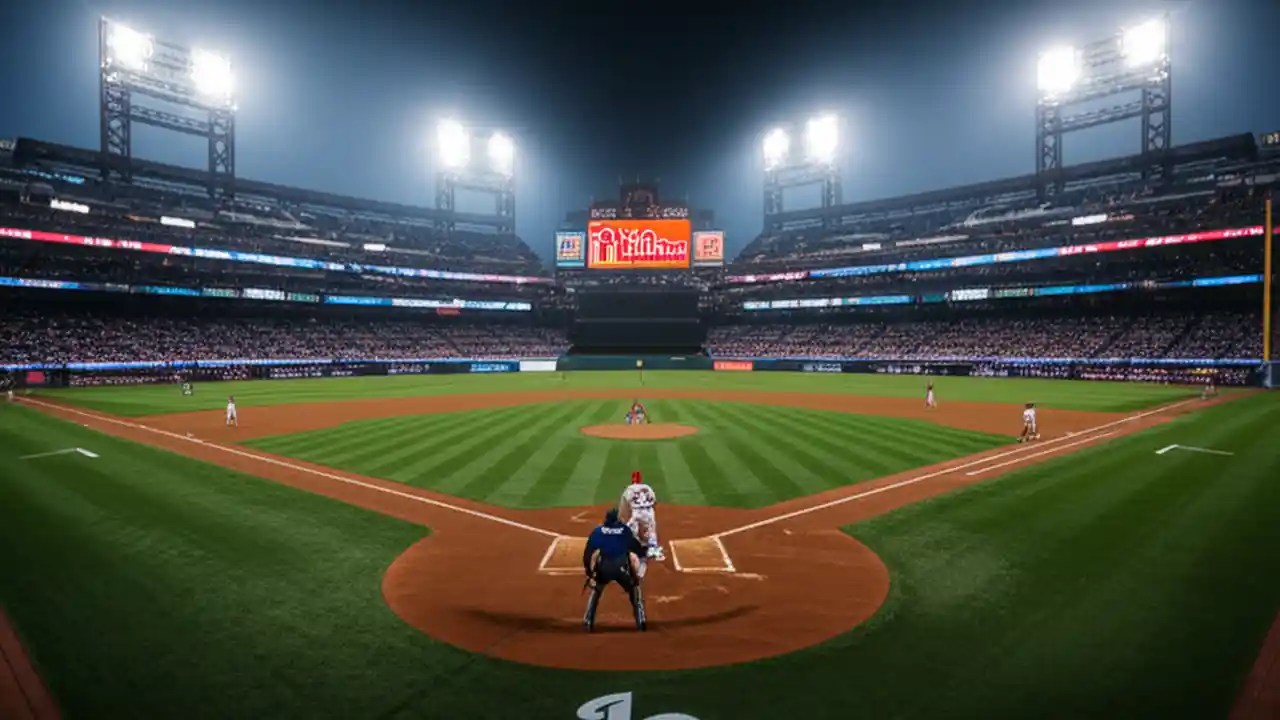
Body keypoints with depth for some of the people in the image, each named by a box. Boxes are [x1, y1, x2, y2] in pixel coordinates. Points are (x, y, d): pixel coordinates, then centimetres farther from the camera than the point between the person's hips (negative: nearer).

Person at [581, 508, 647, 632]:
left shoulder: (598, 531, 13)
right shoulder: (625, 530, 11)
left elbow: (588, 552, 6)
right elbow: (637, 549, 12)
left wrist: (588, 570, 11)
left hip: (603, 568, 1)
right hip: (622, 568, -1)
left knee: (595, 592, 27)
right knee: (634, 591, 22)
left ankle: (588, 622, 18)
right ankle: (640, 621, 12)